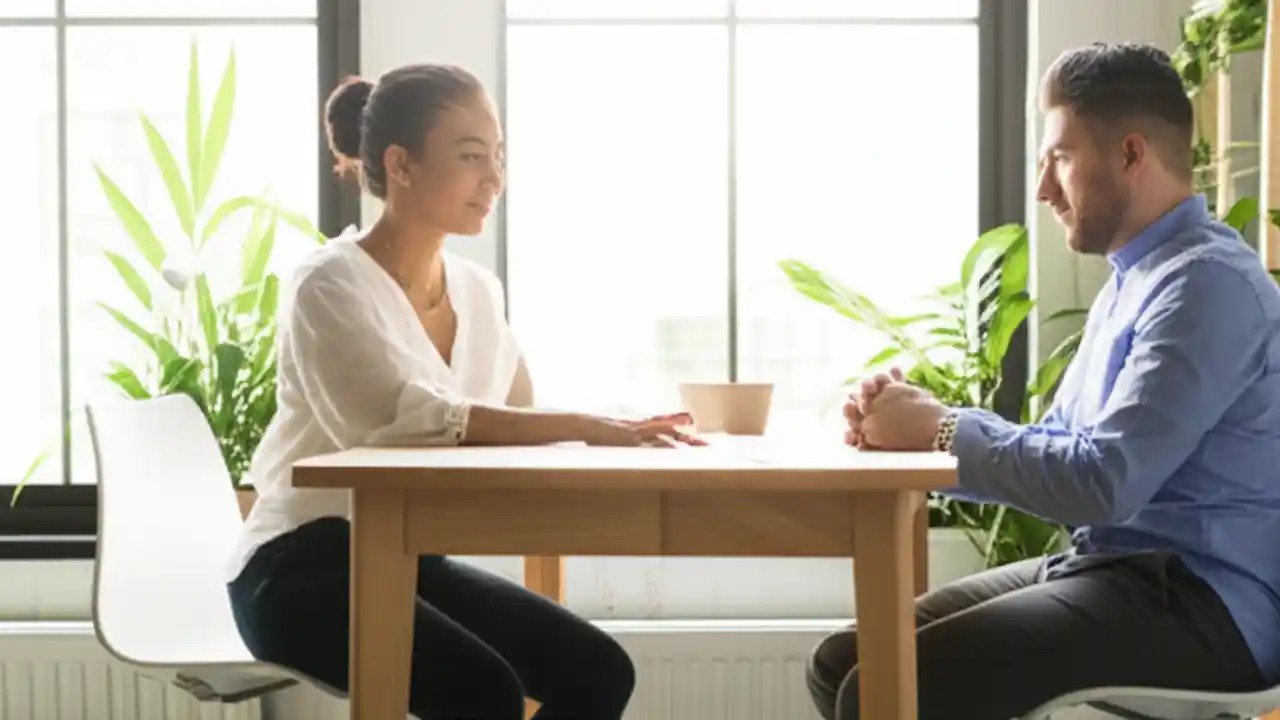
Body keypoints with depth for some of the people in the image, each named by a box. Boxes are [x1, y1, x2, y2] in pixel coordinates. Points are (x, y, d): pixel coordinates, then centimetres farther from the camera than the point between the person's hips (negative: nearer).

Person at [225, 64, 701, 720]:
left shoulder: (478, 291, 9)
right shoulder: (329, 286, -14)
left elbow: (520, 427, 2)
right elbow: (406, 419, -30)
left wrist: (624, 434, -18)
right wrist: (589, 429, -34)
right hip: (302, 567, -7)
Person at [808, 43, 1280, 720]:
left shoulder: (1208, 282, -15)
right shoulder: (1133, 281, 17)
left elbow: (1104, 483, -24)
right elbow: (1054, 455, 16)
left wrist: (942, 429, -12)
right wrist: (914, 427, 0)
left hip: (1196, 604, -9)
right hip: (1114, 572, 9)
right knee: (843, 663, 2)